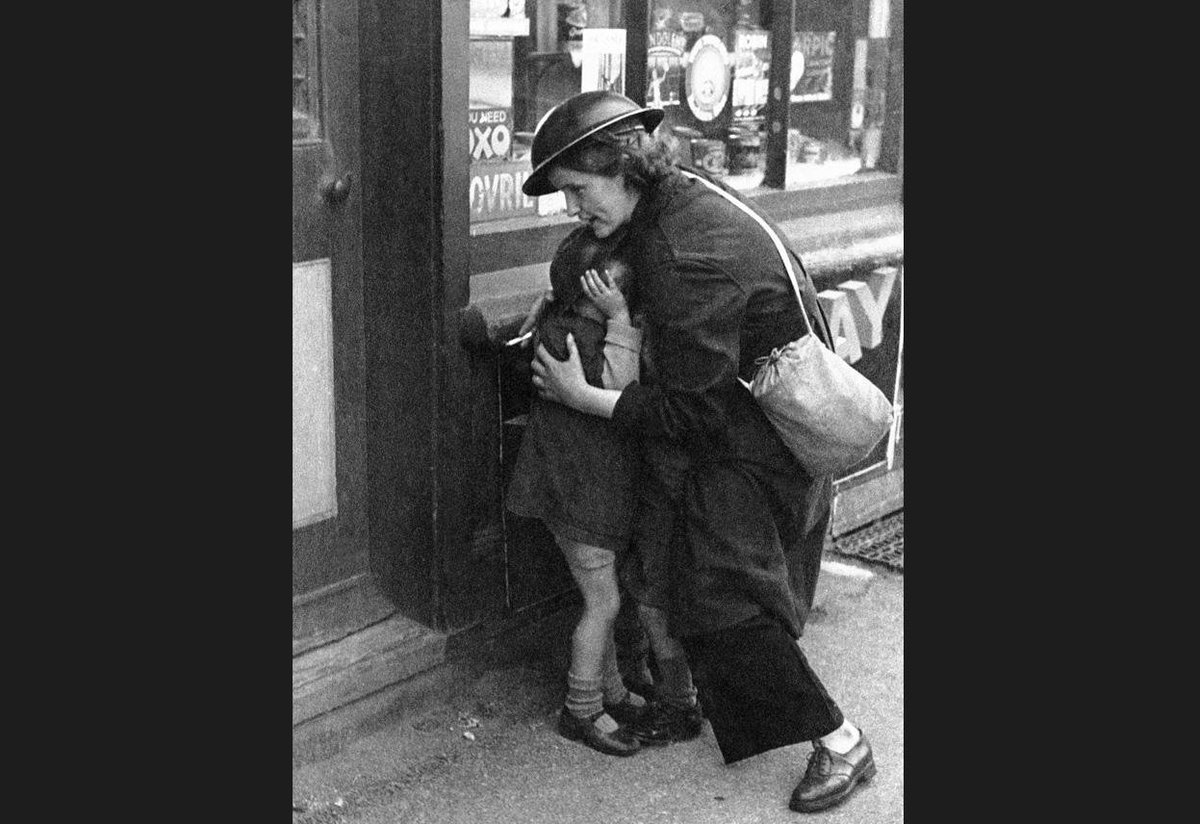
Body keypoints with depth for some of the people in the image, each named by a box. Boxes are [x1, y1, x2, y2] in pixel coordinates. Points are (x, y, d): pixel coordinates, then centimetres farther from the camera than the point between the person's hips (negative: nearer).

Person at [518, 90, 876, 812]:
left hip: (755, 446, -10)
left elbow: (689, 411, -25)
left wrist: (581, 396, -18)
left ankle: (841, 741, 4)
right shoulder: (678, 193, -1)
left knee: (725, 593, -7)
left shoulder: (685, 259, -30)